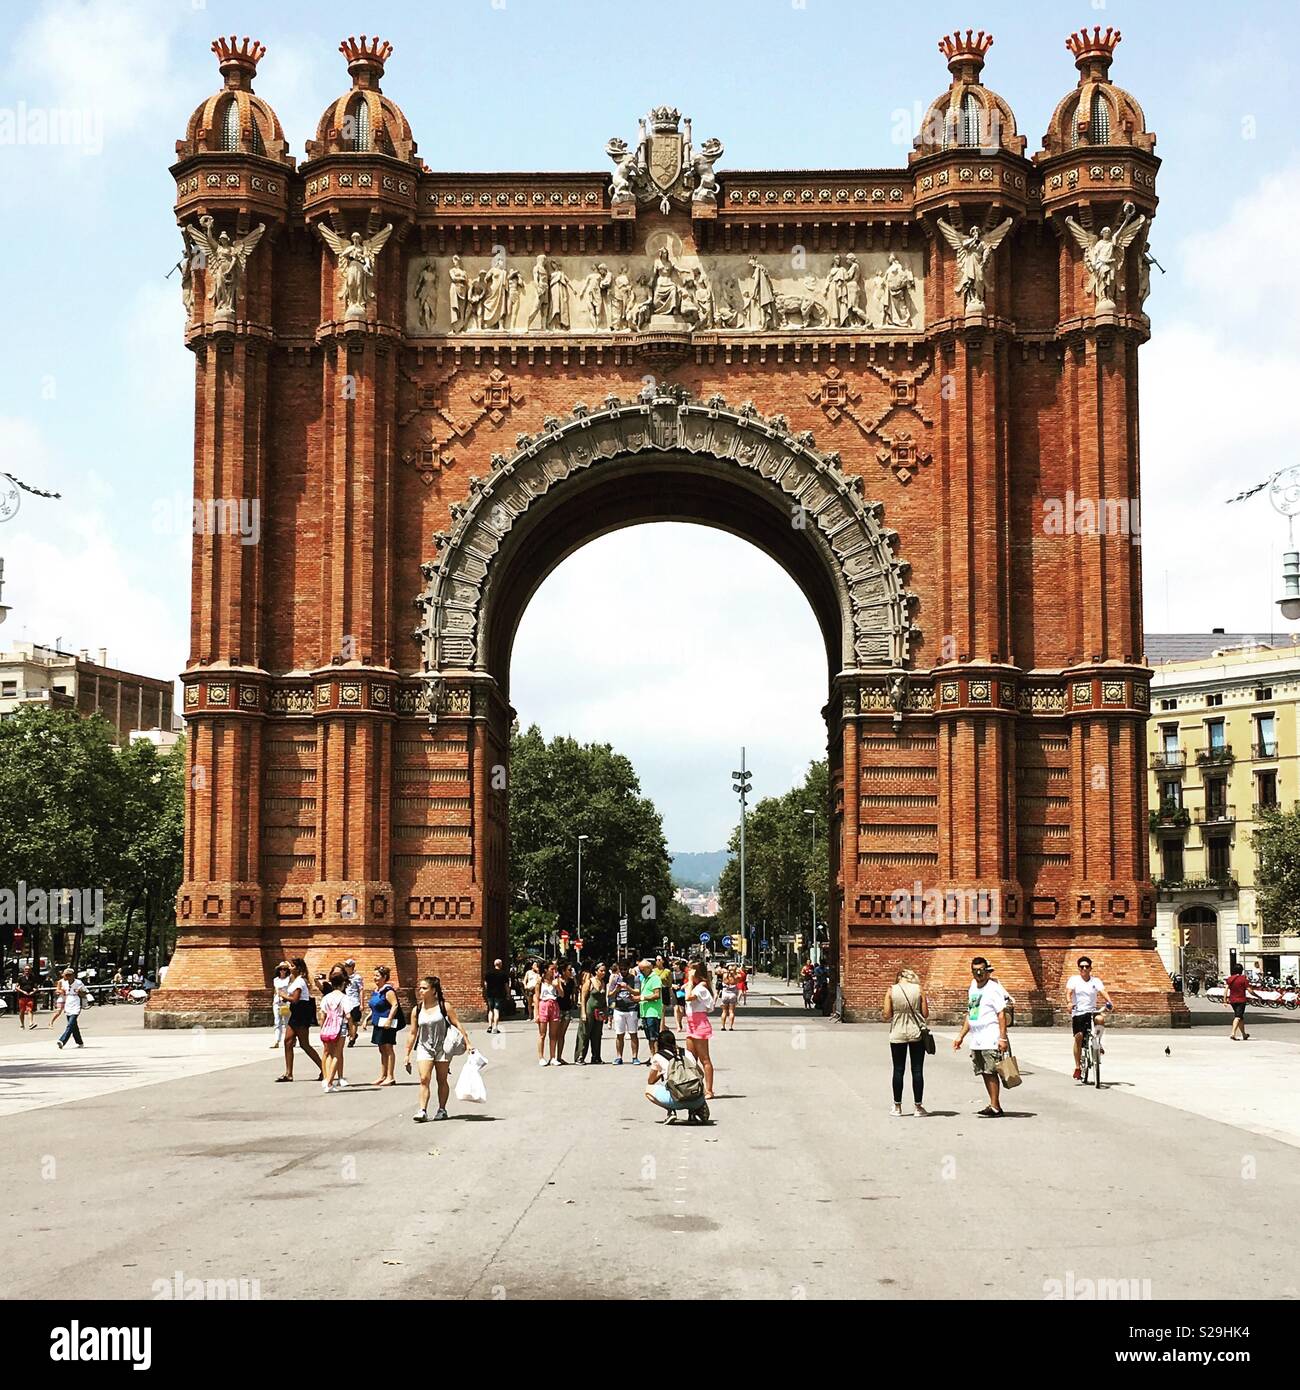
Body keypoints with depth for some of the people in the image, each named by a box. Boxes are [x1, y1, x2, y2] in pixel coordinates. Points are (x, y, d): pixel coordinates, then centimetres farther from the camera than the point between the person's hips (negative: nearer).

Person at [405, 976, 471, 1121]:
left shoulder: (444, 1006, -6)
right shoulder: (417, 1010, 1)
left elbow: (457, 1024, -4)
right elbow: (413, 1033, 6)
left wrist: (467, 1043, -9)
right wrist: (407, 1054, 6)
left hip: (443, 1047, -1)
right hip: (424, 1047, 1)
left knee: (442, 1080, 7)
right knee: (424, 1079, -12)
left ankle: (442, 1110, 20)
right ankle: (422, 1111, -14)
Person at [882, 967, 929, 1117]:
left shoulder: (891, 991, -4)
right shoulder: (919, 989, -3)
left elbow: (887, 1016, -5)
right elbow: (925, 1014, -2)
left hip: (897, 1035, 0)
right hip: (917, 1033, 0)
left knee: (898, 1070, 8)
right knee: (917, 1070, 6)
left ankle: (897, 1106, 14)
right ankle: (917, 1106, 9)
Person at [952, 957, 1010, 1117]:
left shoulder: (993, 989, -8)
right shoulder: (973, 989, 16)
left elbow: (1001, 1014, -13)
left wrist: (1003, 1038, -19)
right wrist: (961, 1036, 22)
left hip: (991, 1039, -8)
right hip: (976, 1040, 8)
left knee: (991, 1072, -8)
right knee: (984, 1073, 8)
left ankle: (994, 1107, -6)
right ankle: (994, 1105, 13)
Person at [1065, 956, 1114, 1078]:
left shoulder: (1095, 981, 8)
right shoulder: (1074, 979, 4)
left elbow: (1102, 992, -7)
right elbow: (1068, 991, -12)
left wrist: (1109, 1002, -27)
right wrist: (1069, 1002, -33)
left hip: (1092, 1011, 1)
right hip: (1078, 1012, -1)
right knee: (1079, 1036, -13)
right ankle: (1078, 1067, -3)